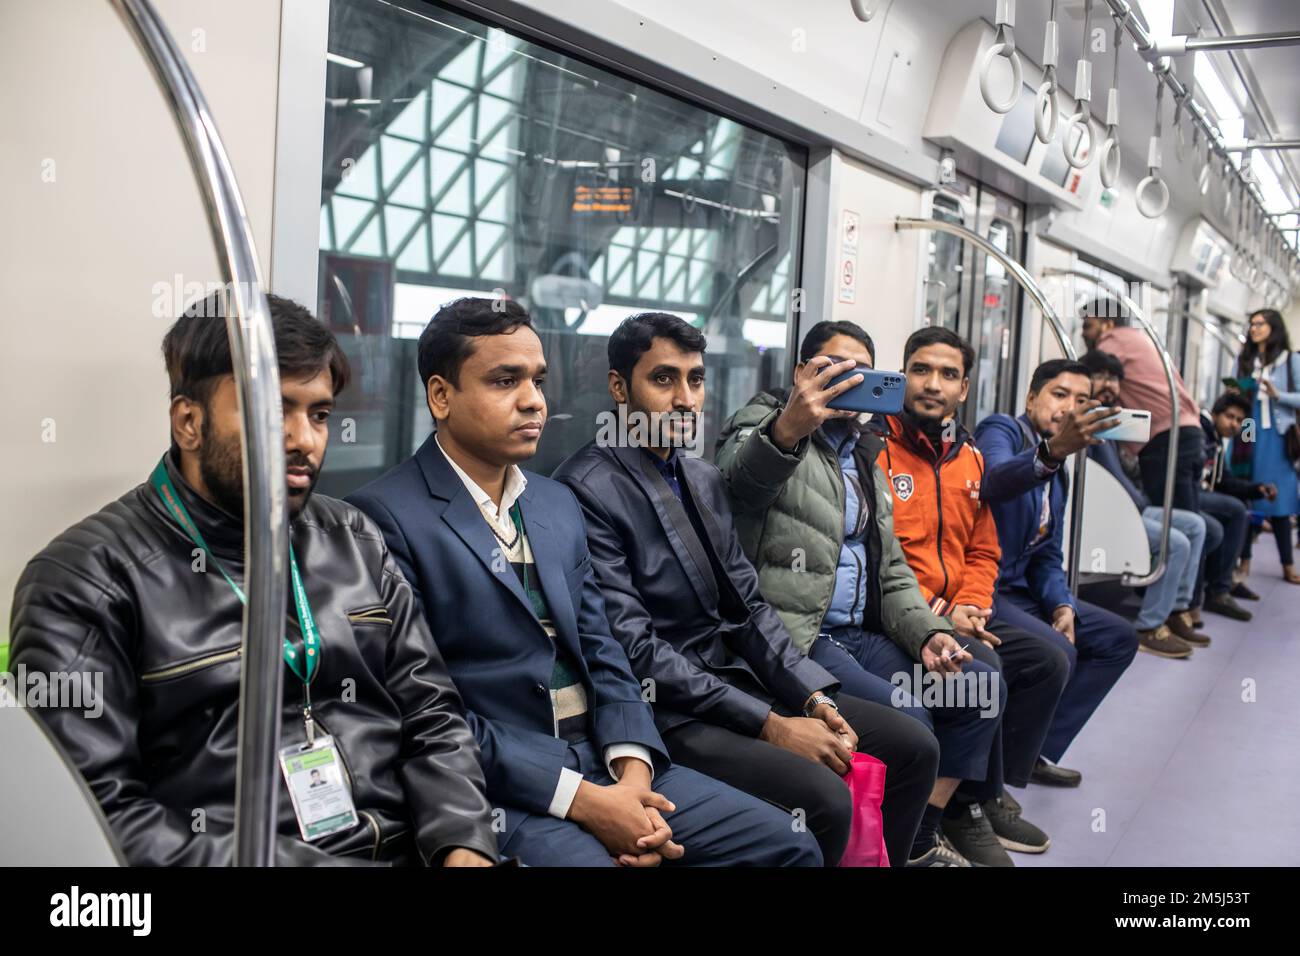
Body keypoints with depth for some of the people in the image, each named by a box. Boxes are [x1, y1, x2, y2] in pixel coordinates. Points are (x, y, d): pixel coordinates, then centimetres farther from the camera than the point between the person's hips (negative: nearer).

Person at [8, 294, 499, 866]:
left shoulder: (356, 542, 11)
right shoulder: (85, 580, -5)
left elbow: (431, 716, 9)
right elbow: (94, 813, -11)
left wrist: (462, 843, -8)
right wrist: (290, 862, -19)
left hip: (411, 849, 3)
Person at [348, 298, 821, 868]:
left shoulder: (559, 504, 14)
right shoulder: (388, 516, -10)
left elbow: (600, 652, 11)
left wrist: (632, 769, -7)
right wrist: (580, 798, -17)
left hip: (606, 763, 7)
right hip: (493, 787, -6)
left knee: (788, 846, 0)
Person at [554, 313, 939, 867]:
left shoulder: (704, 480, 12)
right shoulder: (587, 490, -16)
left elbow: (749, 607, 11)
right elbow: (634, 648, -20)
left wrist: (813, 699, -5)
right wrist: (769, 725, -19)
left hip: (739, 680, 9)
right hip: (668, 712, -8)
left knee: (913, 745, 3)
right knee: (823, 799, -26)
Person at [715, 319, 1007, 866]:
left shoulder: (865, 458, 21)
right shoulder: (765, 424, -2)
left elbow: (891, 569, 19)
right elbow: (741, 476, -29)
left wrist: (926, 633, 0)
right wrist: (787, 428, -50)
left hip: (858, 633, 8)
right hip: (791, 634, -8)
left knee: (981, 682, -1)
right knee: (908, 720, -24)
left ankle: (925, 829, 9)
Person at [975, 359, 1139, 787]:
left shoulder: (1057, 476, 19)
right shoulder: (1000, 430, -9)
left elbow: (1048, 556, 17)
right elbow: (994, 481, -34)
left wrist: (1063, 606, -2)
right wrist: (1052, 450, -53)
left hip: (1018, 590, 10)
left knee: (1119, 639, 10)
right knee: (1057, 652, -27)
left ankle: (1038, 751, 8)